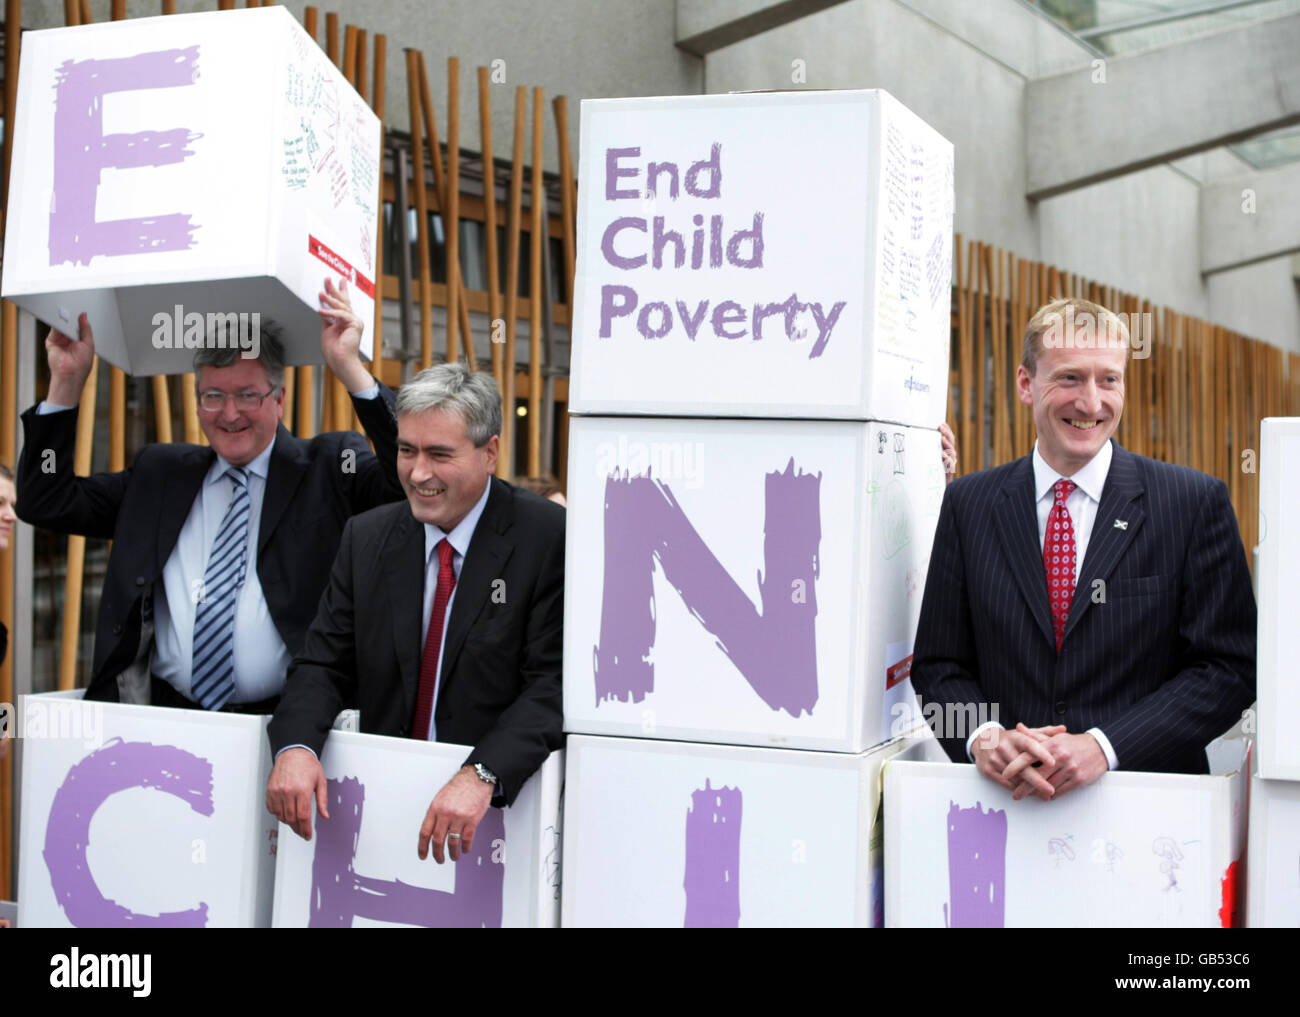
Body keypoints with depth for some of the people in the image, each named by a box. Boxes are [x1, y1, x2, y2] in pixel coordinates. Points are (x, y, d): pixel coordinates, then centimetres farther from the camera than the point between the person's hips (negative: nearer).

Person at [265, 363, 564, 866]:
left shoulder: (549, 537, -6)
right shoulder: (365, 537, 10)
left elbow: (556, 681, -13)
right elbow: (324, 663, 8)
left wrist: (482, 776, -27)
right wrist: (295, 745, -12)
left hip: (505, 802, -4)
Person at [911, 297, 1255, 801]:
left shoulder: (1196, 501, 2)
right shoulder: (968, 504, 8)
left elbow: (1228, 666, 0)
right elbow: (938, 663, 11)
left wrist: (1103, 746, -11)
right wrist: (982, 737, -9)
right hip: (1006, 796, 2)